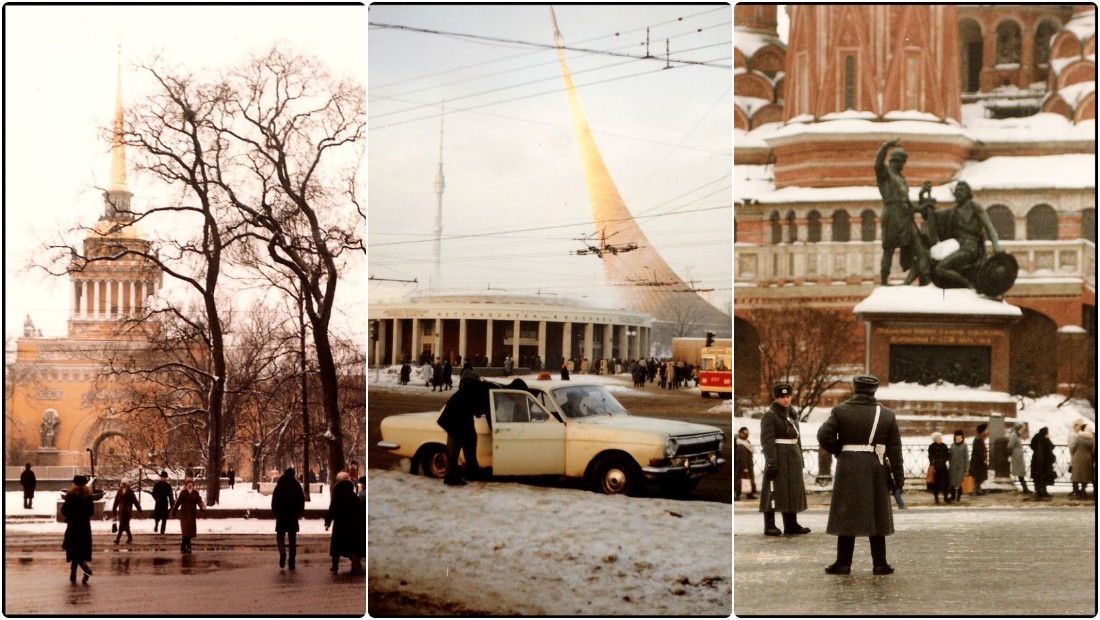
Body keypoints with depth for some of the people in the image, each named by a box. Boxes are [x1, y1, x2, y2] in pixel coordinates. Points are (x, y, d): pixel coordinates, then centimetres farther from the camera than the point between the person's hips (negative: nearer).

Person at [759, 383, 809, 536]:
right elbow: (767, 441, -15)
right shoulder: (769, 415, -9)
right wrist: (771, 463, -22)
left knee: (793, 490, 9)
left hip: (793, 457, 8)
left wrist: (800, 460, 16)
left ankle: (791, 525, 14)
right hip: (778, 457, -8)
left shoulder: (792, 414, 15)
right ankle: (769, 526, -3)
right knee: (774, 490, -6)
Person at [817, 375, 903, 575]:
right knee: (877, 518, 9)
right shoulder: (887, 415, 3)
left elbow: (824, 436, -10)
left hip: (848, 469, -1)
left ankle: (843, 563, 4)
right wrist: (899, 477, 4)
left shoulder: (841, 411, -2)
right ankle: (880, 563, 10)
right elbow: (895, 449, 1)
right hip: (876, 470, 2)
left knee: (847, 516, 3)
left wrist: (839, 451, 8)